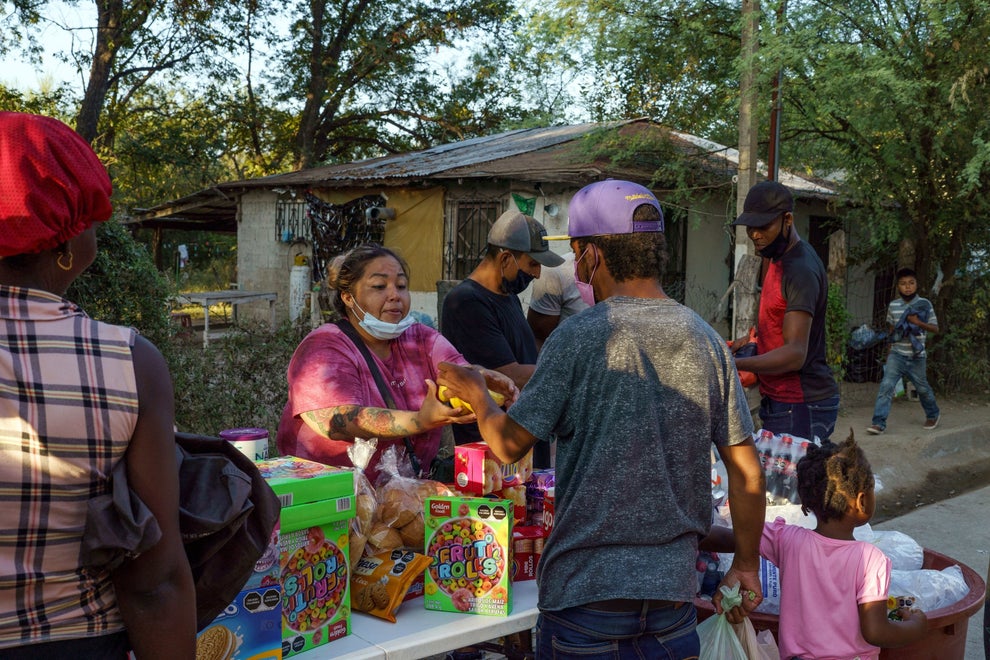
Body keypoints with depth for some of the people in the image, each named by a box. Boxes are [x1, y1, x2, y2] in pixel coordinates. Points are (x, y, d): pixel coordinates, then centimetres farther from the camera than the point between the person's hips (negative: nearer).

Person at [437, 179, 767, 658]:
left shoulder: (578, 337, -14)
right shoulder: (706, 339, 0)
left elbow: (509, 444, -9)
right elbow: (747, 473, 3)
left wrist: (476, 394, 11)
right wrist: (747, 564, 15)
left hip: (587, 585, -4)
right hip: (675, 585, 4)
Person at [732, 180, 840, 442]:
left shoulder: (801, 270, -19)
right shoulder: (779, 258, 13)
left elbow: (795, 354, -28)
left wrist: (735, 364, -39)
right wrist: (754, 338, 13)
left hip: (801, 408, -10)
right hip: (782, 401, 10)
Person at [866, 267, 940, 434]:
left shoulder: (925, 304, -5)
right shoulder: (892, 305, 1)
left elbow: (935, 328, -3)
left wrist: (918, 322, -20)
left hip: (917, 356, -1)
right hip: (896, 354, 1)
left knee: (922, 388, 16)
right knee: (886, 386, -14)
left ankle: (933, 415, 42)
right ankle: (879, 423, -16)